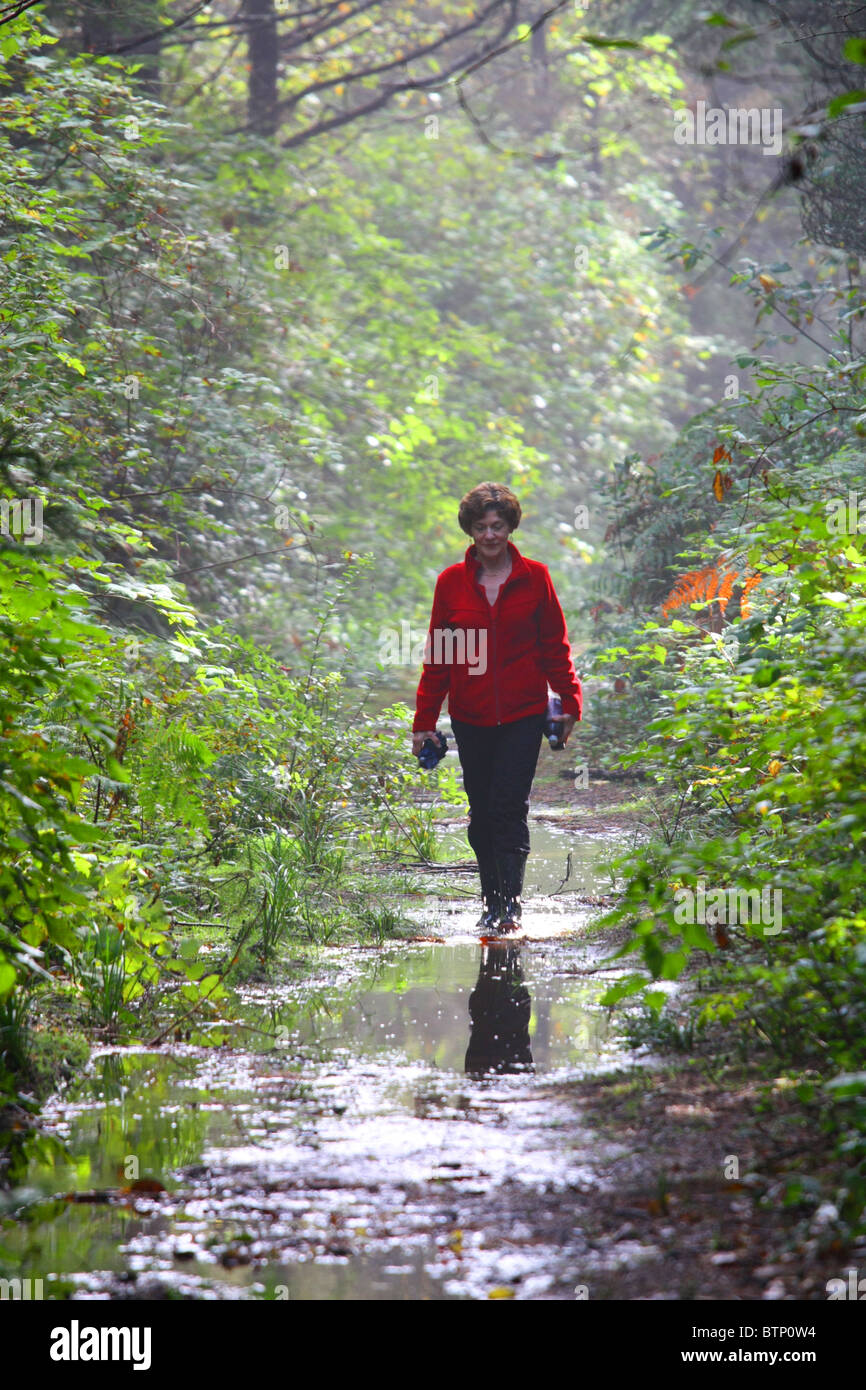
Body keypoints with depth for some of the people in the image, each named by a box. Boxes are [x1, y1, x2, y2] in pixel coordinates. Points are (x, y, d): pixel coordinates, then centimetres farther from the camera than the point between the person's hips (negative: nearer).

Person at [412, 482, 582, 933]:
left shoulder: (534, 578, 2)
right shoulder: (451, 582, 4)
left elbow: (555, 644, 7)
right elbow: (437, 655, 8)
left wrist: (569, 701, 1)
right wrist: (424, 721, 6)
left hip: (523, 713, -2)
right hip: (470, 716, 2)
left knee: (510, 807, -10)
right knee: (481, 812, 6)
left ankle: (511, 903, -9)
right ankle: (491, 900, 16)